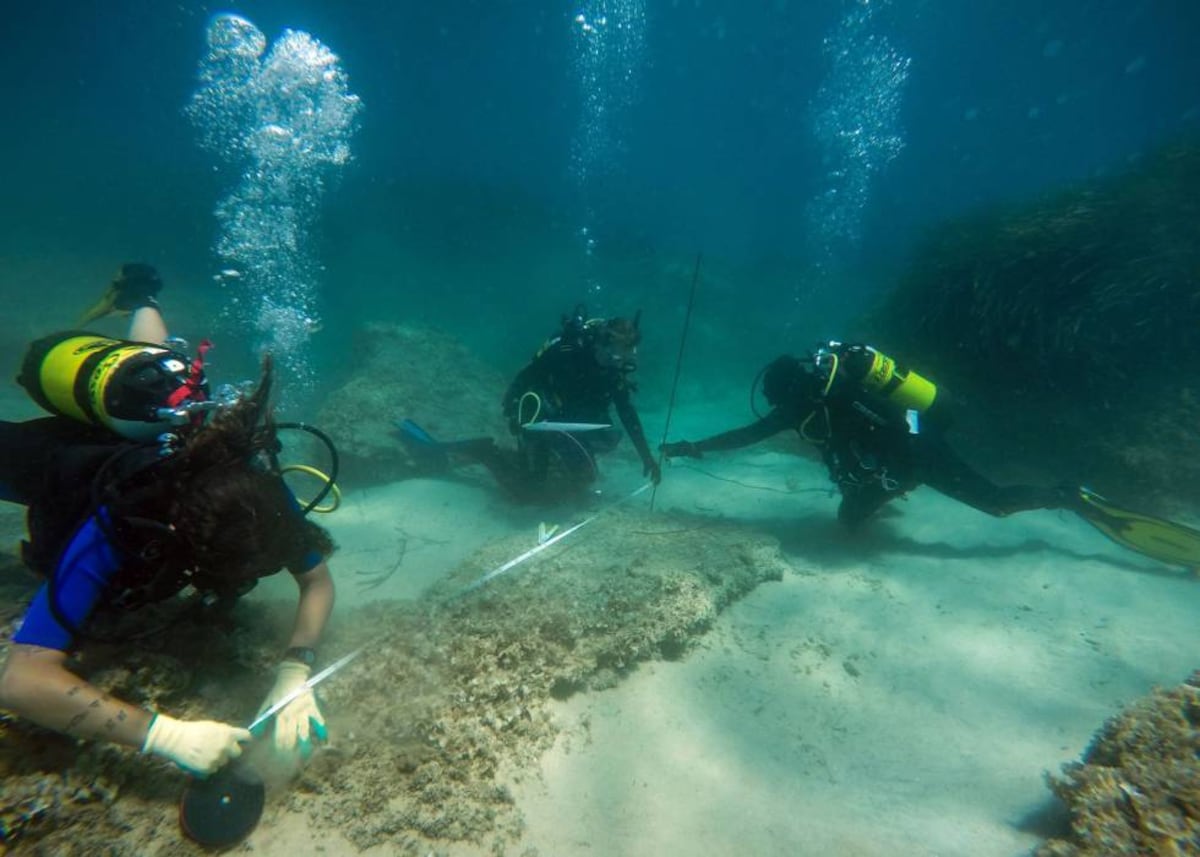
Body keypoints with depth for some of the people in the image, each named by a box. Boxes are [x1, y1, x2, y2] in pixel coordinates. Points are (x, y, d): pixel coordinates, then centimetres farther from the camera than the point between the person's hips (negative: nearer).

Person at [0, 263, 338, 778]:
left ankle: (139, 299, 51)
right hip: (45, 452, -3)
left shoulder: (255, 487, -41)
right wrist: (168, 735, -59)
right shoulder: (109, 534, -51)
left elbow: (318, 581, -31)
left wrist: (293, 675, -46)